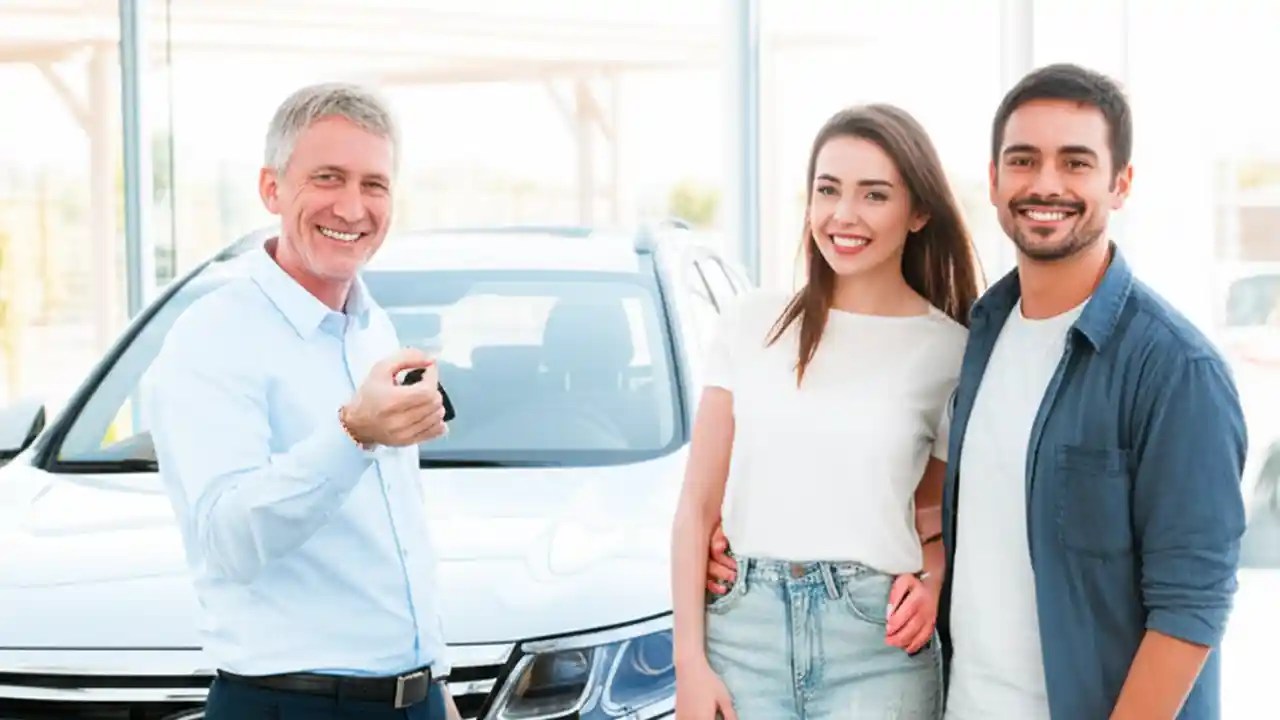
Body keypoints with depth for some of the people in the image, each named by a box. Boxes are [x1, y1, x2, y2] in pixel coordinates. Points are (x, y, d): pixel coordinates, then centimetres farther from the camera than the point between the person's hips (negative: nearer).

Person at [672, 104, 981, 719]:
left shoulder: (952, 351, 1)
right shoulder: (751, 324, 4)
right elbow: (698, 506, 4)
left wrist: (932, 581, -9)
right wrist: (689, 660, -2)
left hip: (876, 645, -1)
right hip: (743, 630, 1)